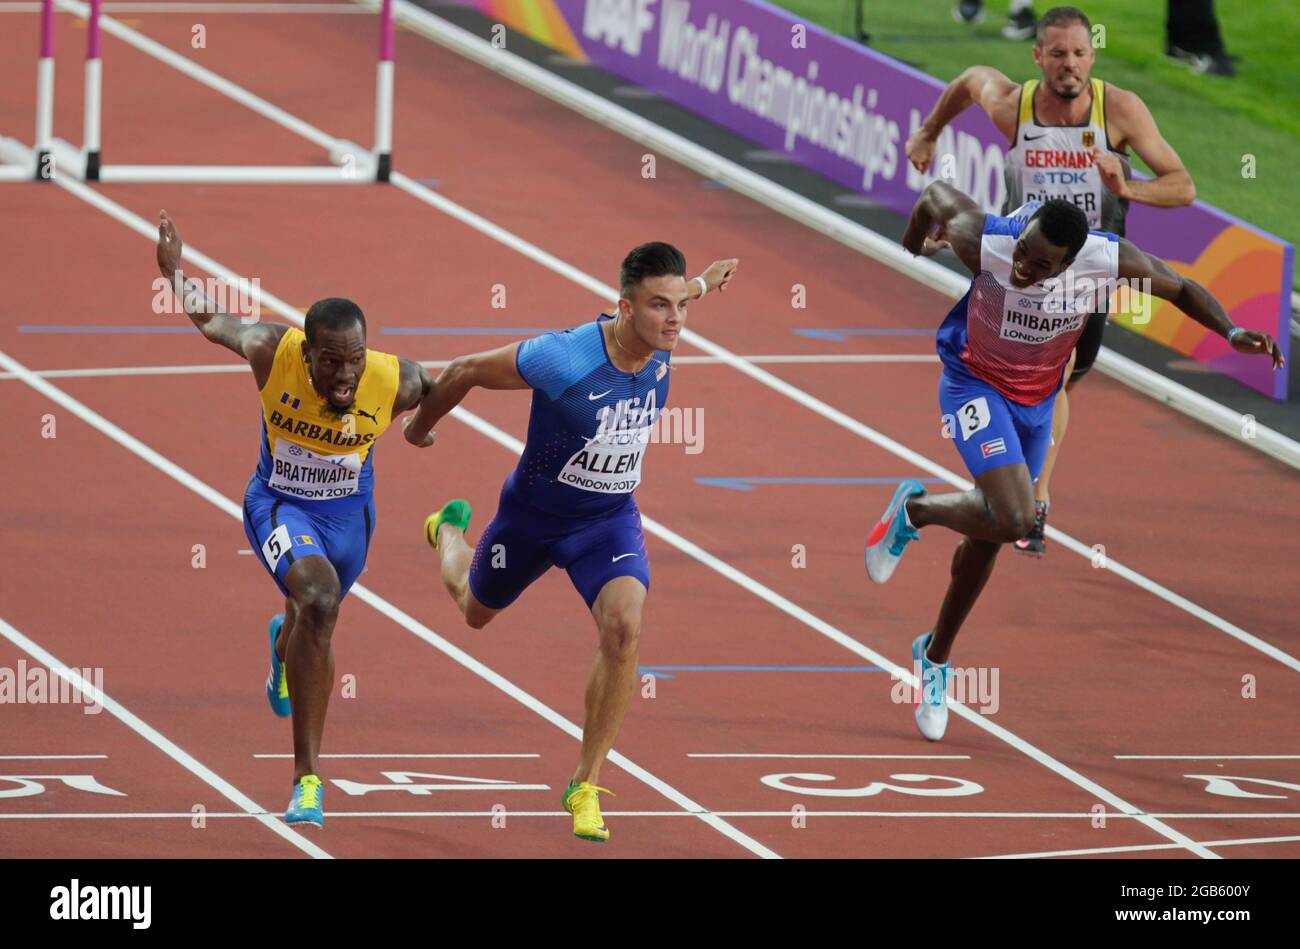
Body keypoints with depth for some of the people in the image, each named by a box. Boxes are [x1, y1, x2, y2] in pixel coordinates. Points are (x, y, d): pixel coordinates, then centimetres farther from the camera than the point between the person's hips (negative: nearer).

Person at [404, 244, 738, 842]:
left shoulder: (661, 343, -19)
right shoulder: (562, 359, -35)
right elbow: (465, 372, -18)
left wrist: (699, 285, 23)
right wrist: (420, 428, -2)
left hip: (611, 517, 2)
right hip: (534, 514, -2)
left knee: (623, 624, -25)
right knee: (476, 610, 26)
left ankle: (586, 785, -13)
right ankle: (450, 530, 65)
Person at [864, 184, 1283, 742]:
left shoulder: (1109, 260, -27)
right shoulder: (984, 243, -33)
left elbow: (1180, 288, -7)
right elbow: (937, 195, -12)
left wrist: (1231, 332, -22)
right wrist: (911, 256, 8)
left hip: (1037, 400, 4)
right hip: (975, 384, -4)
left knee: (988, 537, 15)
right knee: (1012, 519, -25)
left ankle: (935, 655, 37)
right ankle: (914, 511, 5)